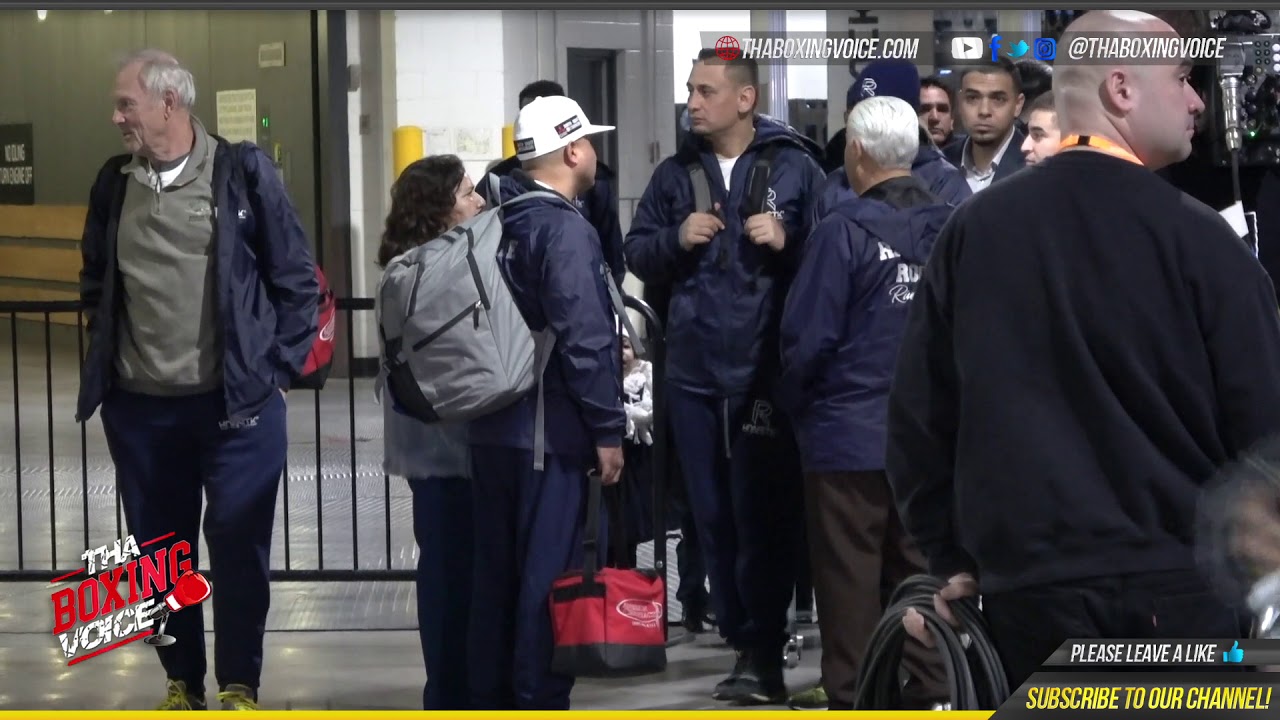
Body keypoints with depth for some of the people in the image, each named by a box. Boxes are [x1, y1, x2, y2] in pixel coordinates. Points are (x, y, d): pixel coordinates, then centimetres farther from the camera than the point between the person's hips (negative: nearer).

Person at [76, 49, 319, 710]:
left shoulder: (243, 173, -7)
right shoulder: (113, 184, 6)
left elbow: (296, 279, -2)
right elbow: (95, 284, 20)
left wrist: (278, 368, -4)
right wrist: (104, 366, 12)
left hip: (236, 404, -4)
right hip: (139, 408, 4)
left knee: (239, 549, 3)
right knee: (160, 551, 11)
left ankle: (239, 687, 16)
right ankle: (181, 682, 25)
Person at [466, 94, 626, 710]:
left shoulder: (500, 224, 9)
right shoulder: (566, 230, -15)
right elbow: (585, 338, -20)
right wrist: (607, 429, -15)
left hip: (492, 428, 8)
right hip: (554, 430, -8)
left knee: (496, 568, 14)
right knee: (550, 573, -1)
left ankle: (490, 694, 22)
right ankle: (539, 699, 3)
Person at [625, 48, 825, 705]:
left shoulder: (795, 169, 0)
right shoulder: (674, 174, 11)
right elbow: (635, 254, 12)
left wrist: (789, 243, -16)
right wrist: (676, 240, -6)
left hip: (767, 371, -4)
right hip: (692, 370, 4)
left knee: (762, 514, -5)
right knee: (712, 513, 8)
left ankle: (763, 653, 0)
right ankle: (742, 639, 19)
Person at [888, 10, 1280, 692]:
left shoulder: (973, 230, 2)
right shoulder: (1199, 238, -8)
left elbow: (918, 417, 5)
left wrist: (954, 559, 15)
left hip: (1028, 591, 3)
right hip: (1183, 595, -3)